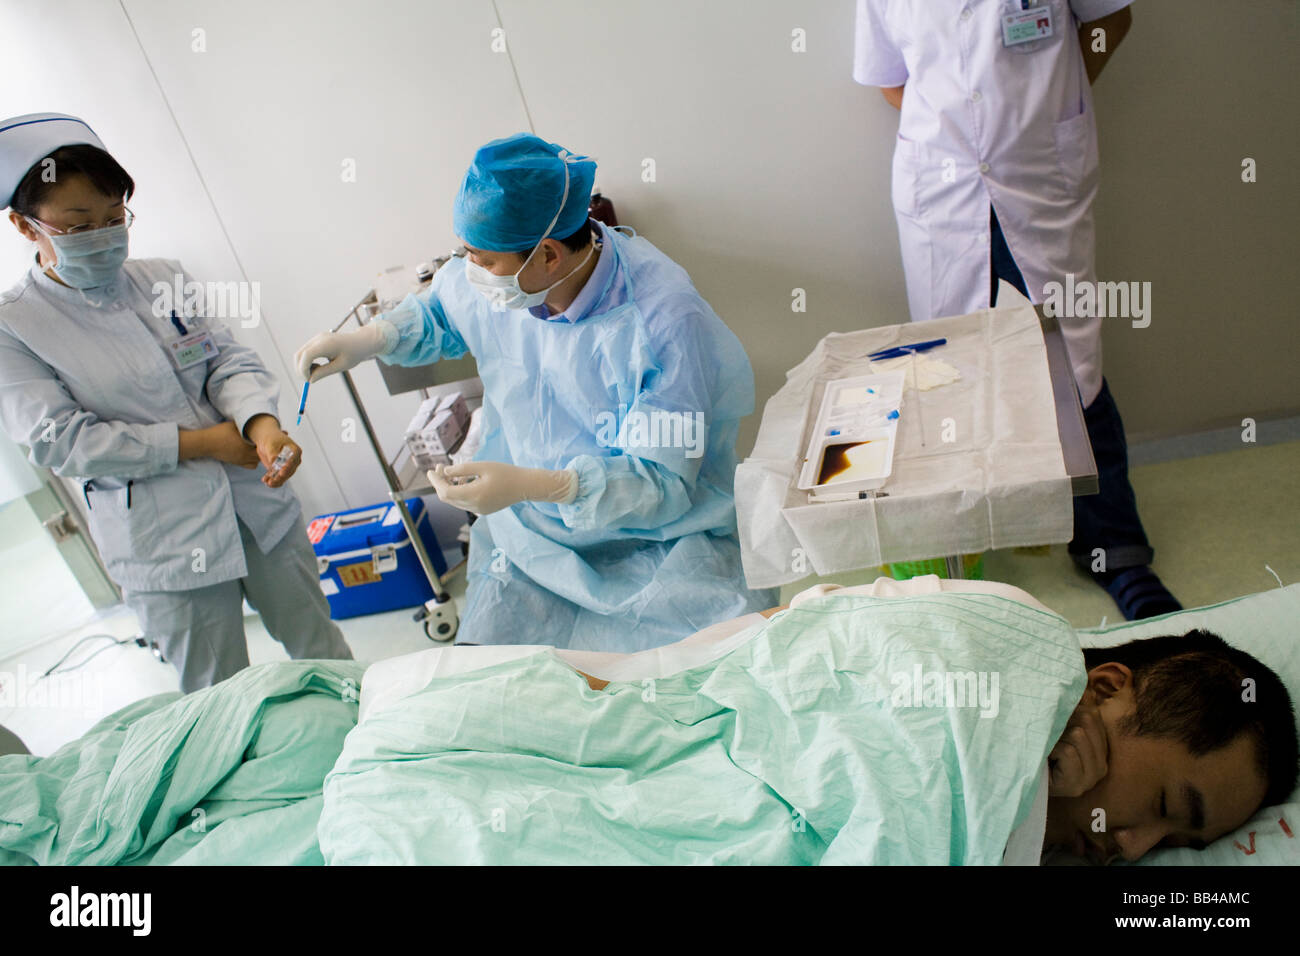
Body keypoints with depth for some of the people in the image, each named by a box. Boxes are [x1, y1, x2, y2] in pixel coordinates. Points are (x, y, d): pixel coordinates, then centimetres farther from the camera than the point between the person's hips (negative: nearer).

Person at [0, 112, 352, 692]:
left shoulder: (164, 279, 6)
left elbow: (229, 358, 1)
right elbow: (59, 442, -12)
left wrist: (262, 425, -22)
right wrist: (197, 443, -16)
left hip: (259, 507, 4)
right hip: (163, 545, -4)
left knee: (324, 654, 16)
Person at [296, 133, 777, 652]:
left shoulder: (664, 322, -25)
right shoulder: (493, 285, -5)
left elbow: (663, 481, -25)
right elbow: (438, 312, 21)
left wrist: (530, 485, -36)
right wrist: (366, 340, 2)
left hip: (659, 543, -4)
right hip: (534, 541, 5)